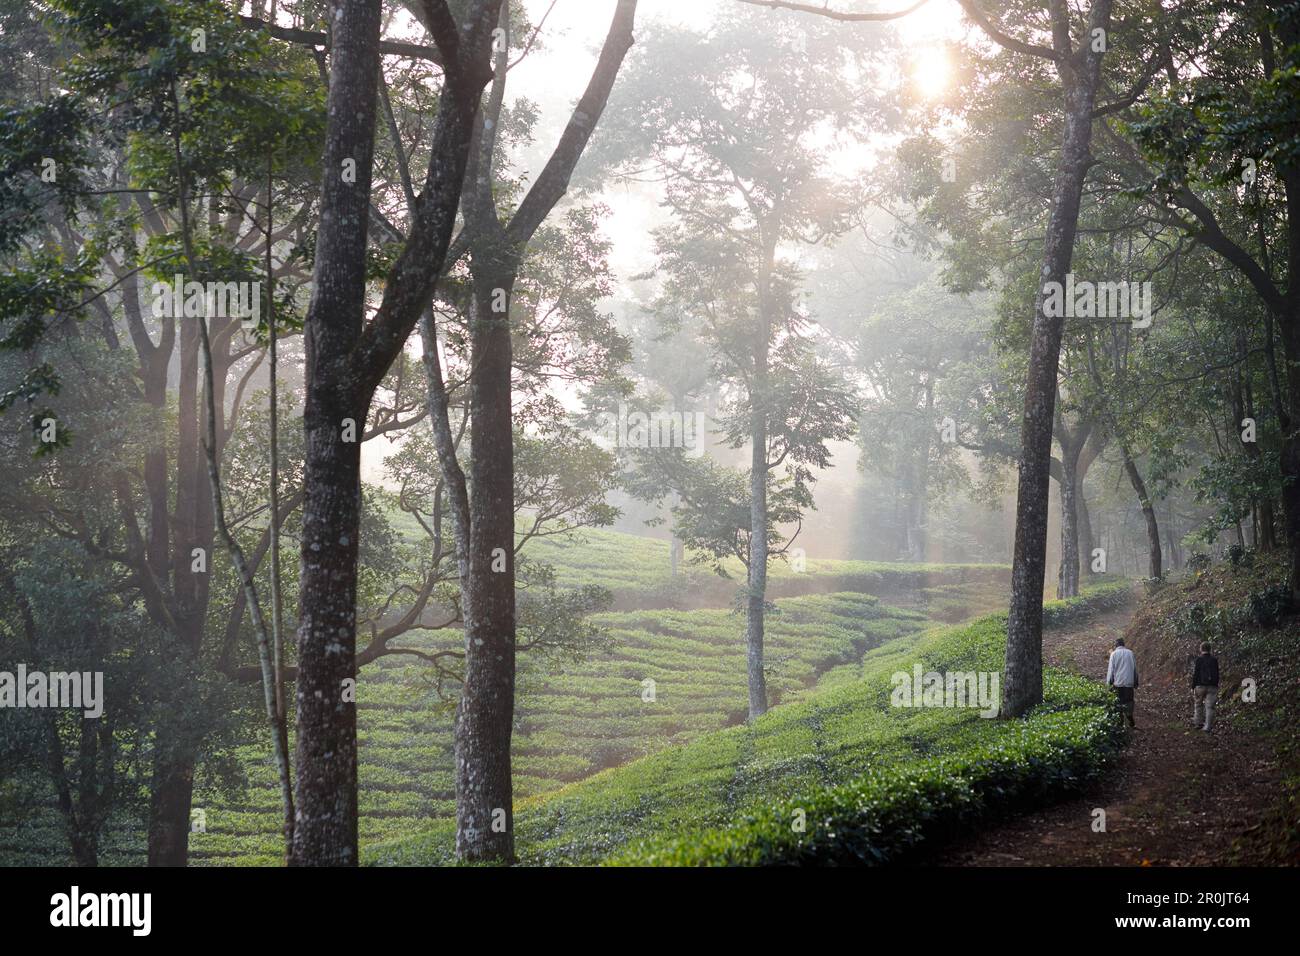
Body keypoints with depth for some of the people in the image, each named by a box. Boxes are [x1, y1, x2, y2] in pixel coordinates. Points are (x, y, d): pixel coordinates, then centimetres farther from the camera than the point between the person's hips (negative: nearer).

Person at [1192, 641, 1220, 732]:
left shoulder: (1199, 660, -7)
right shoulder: (1214, 660, 3)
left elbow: (1195, 674, -9)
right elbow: (1217, 674, 7)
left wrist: (1193, 687, -5)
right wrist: (1216, 686, 16)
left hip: (1201, 685, -2)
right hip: (1212, 686, 2)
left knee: (1198, 704, 15)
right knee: (1210, 707, 1)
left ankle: (1197, 722, 22)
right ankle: (1207, 727, -3)